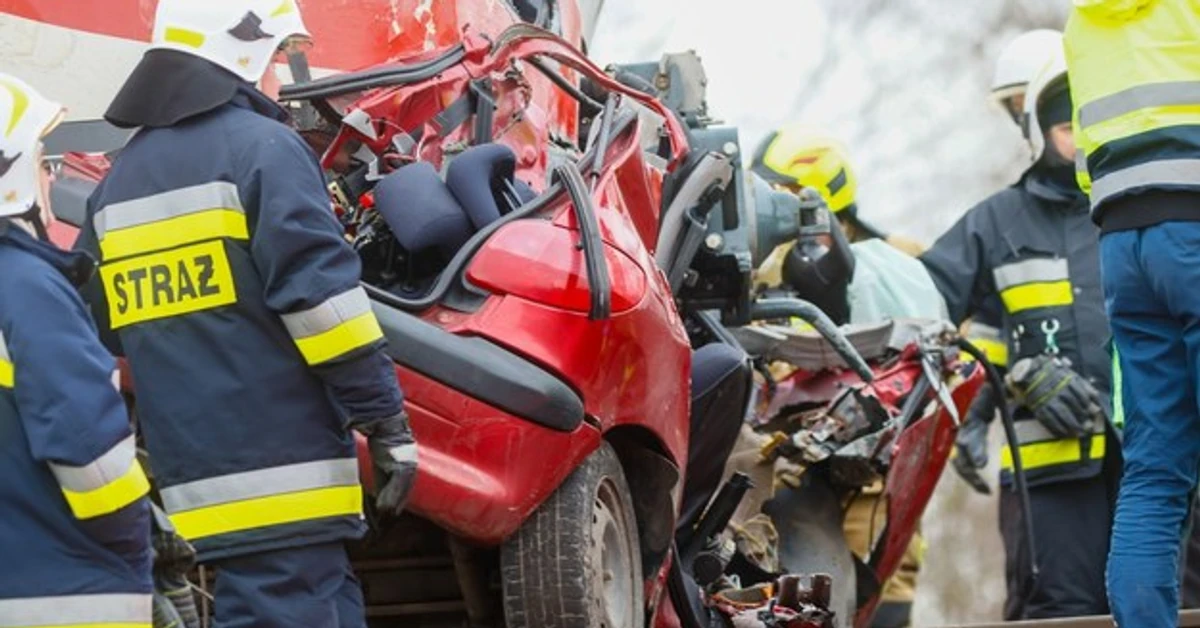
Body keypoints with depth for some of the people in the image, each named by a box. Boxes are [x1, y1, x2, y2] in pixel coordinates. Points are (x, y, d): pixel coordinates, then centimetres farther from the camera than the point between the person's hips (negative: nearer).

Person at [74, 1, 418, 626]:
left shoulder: (118, 183, 18)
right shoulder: (262, 149, -6)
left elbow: (95, 332, 21)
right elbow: (320, 296, -14)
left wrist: (132, 479, 28)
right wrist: (386, 423, -9)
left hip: (194, 478, 8)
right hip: (284, 472, -8)